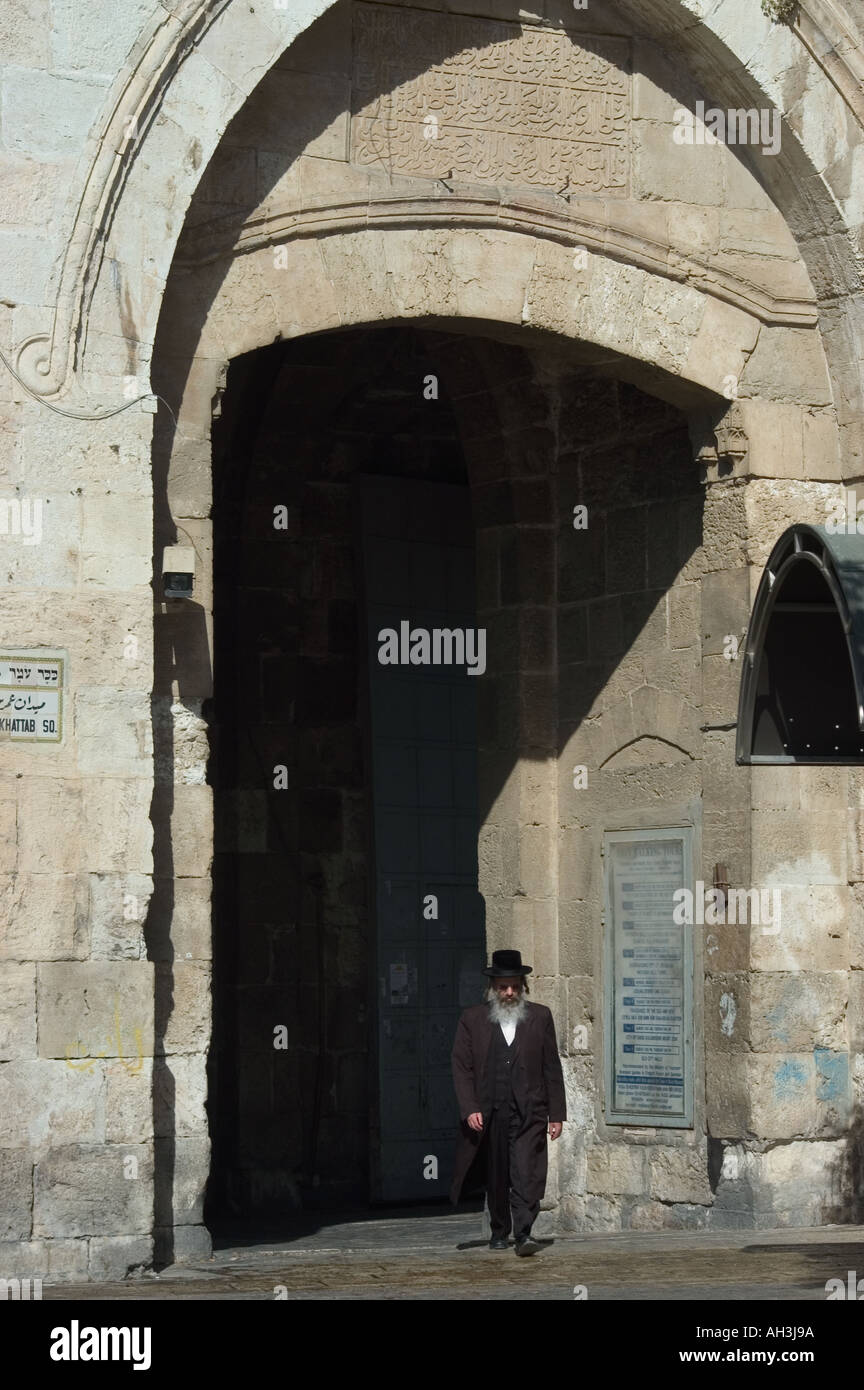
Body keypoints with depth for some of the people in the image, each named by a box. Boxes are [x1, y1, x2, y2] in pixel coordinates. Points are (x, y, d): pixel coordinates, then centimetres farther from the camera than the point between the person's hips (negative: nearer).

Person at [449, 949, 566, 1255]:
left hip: (529, 1113, -1)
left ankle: (523, 1234, -16)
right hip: (489, 1114, 1)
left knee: (526, 1175, -13)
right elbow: (461, 1067, 3)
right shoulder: (472, 1020, 6)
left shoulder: (540, 1017, 8)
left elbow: (552, 1068, 8)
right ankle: (500, 1232, 24)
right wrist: (470, 1109, -8)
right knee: (495, 1180, 9)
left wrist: (556, 1115, 5)